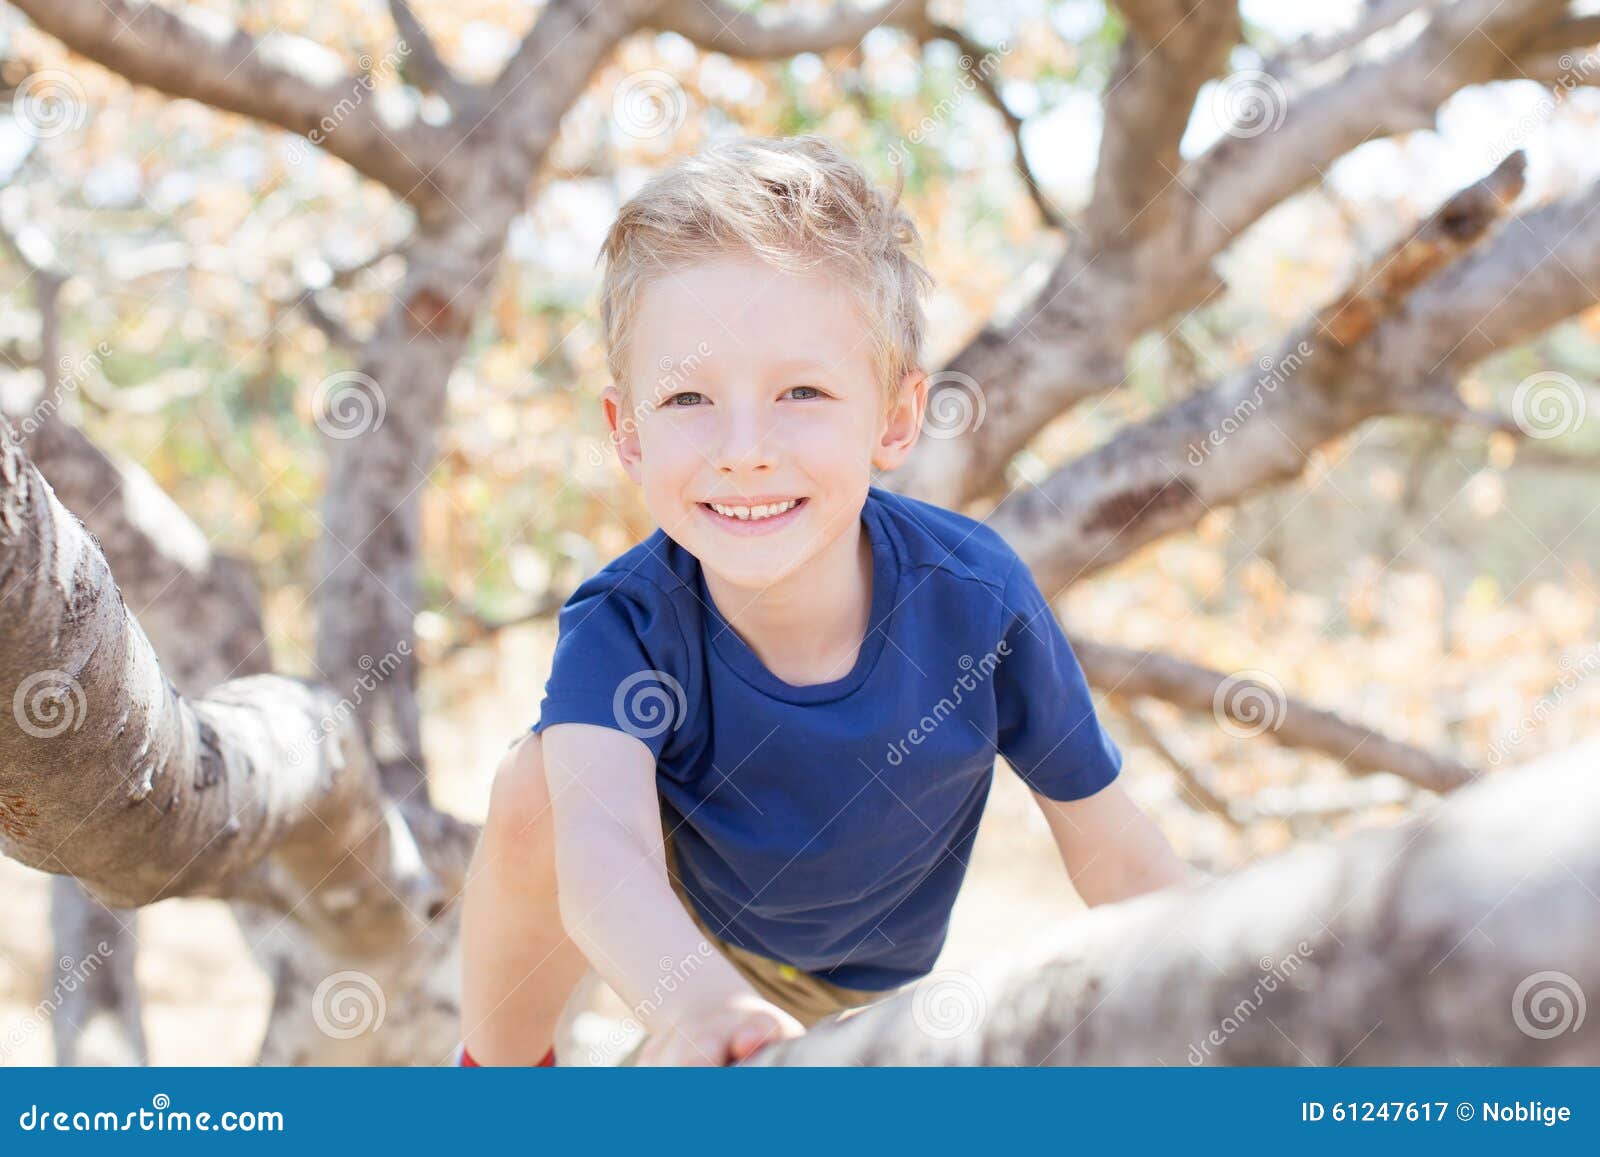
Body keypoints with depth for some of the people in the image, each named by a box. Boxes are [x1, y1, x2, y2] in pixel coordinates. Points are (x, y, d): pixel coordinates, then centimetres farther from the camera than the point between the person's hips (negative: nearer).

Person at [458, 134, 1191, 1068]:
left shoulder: (977, 597, -31)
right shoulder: (624, 627, -34)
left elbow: (1120, 858, -17)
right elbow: (602, 852, -54)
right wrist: (702, 1002, -74)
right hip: (670, 937, -2)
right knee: (537, 792, -30)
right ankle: (503, 1070, -4)